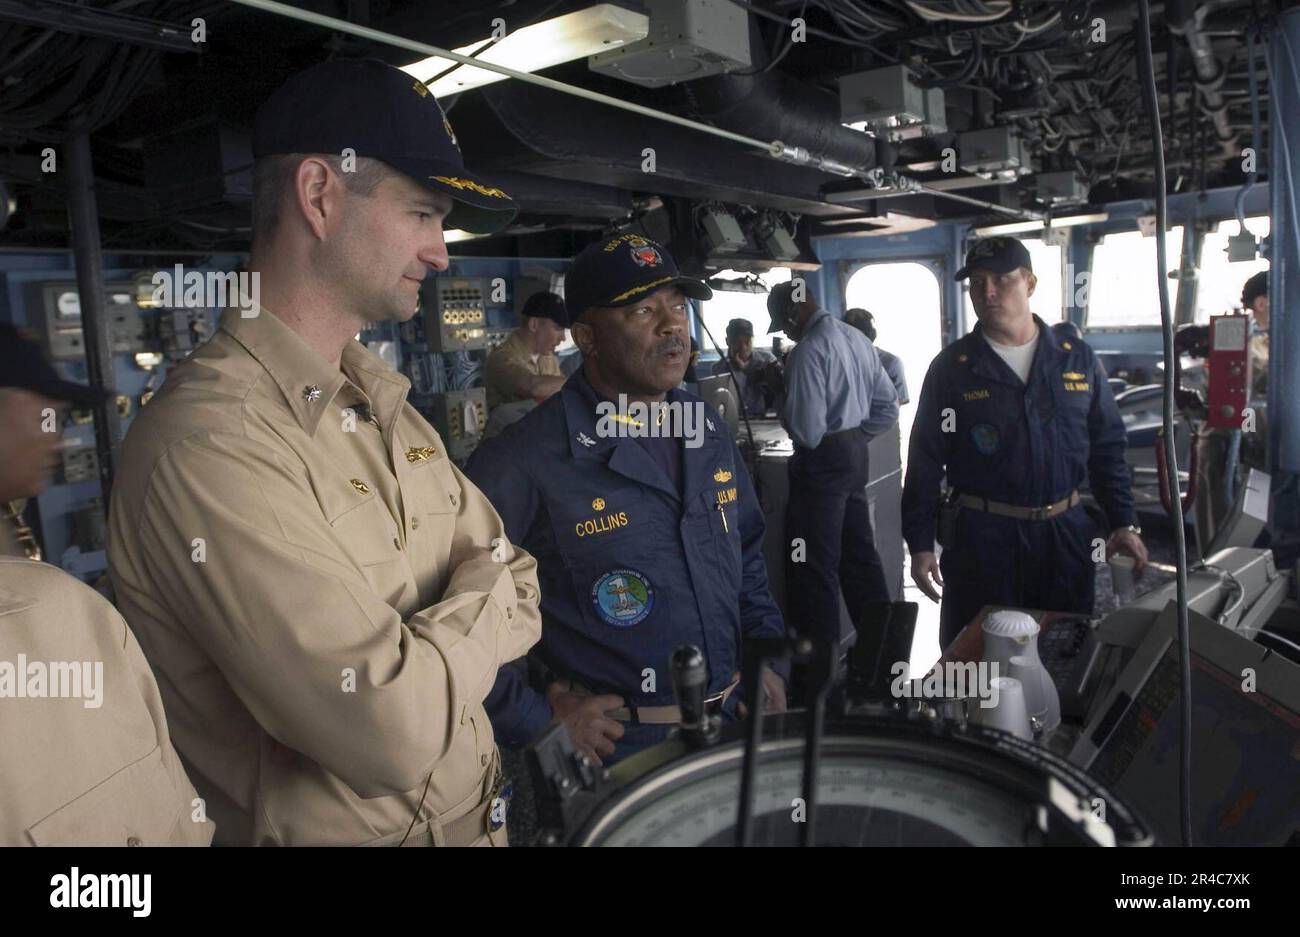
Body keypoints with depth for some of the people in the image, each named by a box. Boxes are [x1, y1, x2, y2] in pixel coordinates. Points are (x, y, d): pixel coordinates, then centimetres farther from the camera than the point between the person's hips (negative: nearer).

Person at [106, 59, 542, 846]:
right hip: (347, 827, -7)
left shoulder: (386, 406, 2)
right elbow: (391, 732, -31)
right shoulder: (210, 440, -26)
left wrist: (446, 637, -15)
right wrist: (486, 598, -13)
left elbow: (520, 585, 4)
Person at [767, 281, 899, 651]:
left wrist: (784, 414, -2)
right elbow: (888, 406, 13)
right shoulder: (858, 338, 7)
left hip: (823, 464, -9)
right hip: (857, 456, 9)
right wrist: (854, 436, 15)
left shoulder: (809, 350, -19)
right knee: (859, 555, 19)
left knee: (814, 567, 2)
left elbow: (808, 432, -22)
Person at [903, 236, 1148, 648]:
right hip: (981, 536, -2)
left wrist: (1123, 522, 5)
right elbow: (924, 461, -2)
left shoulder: (1077, 359, 5)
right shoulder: (951, 367, -2)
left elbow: (1107, 448, 11)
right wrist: (920, 544, -5)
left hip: (1066, 533, 3)